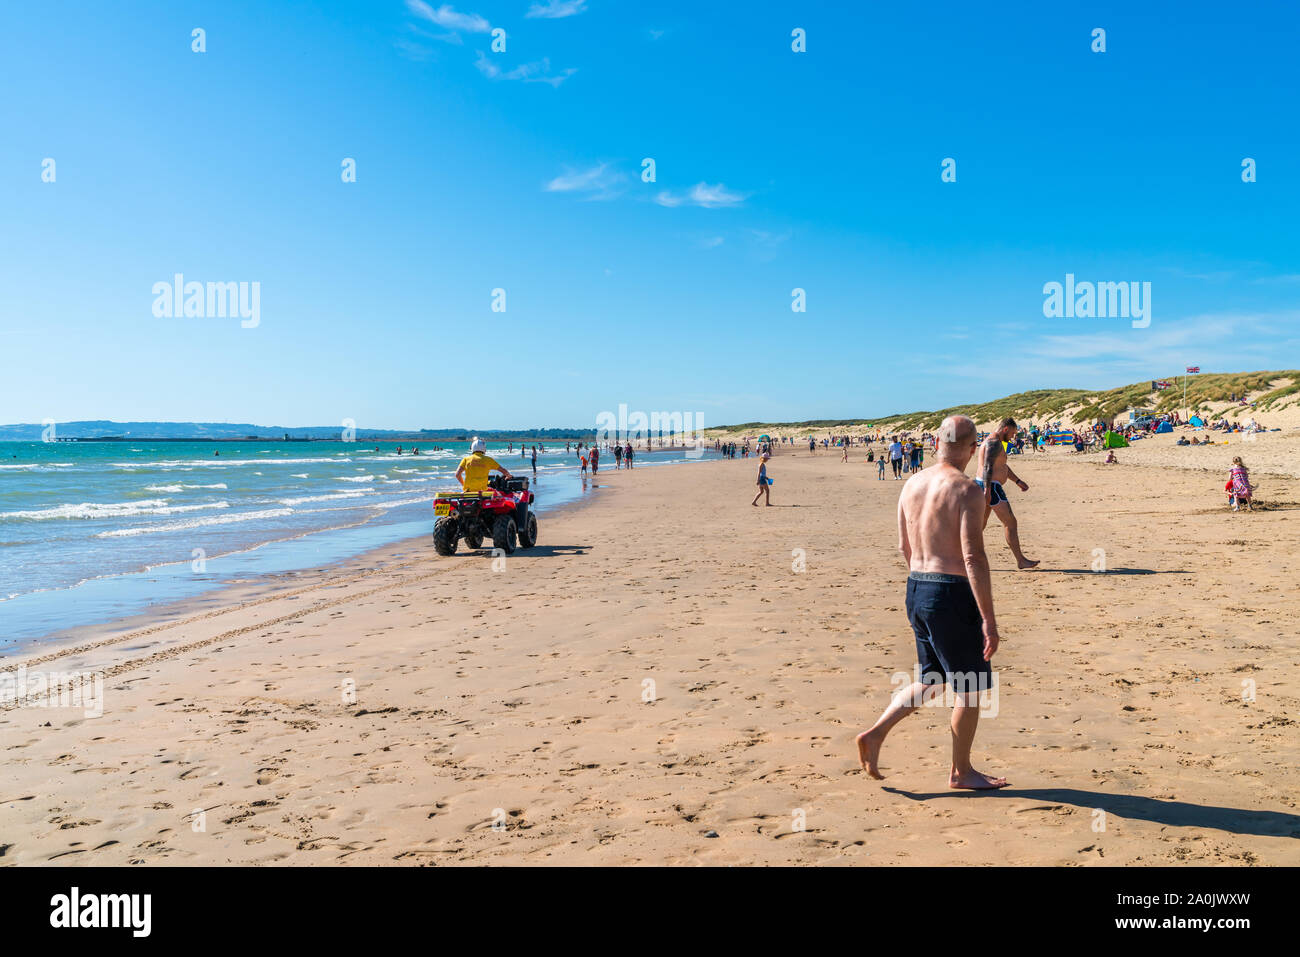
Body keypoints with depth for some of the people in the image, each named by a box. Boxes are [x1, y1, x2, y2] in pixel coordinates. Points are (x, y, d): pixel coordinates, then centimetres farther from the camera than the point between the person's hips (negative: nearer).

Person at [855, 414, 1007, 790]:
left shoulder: (912, 485, 6)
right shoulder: (967, 490, -16)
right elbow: (974, 558, -21)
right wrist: (988, 620, -17)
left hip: (916, 590, 7)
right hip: (953, 594, -7)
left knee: (931, 681, 21)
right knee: (969, 688, 10)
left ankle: (874, 734, 12)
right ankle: (961, 771, 23)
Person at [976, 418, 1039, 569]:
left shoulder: (996, 443, 21)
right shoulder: (994, 442, -14)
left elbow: (1002, 466, 30)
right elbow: (987, 467, -24)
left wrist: (1018, 481, 30)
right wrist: (987, 490, -31)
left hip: (987, 486, 11)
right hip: (991, 487, -11)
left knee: (980, 525, 11)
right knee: (1011, 523, -3)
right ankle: (1021, 561, 2)